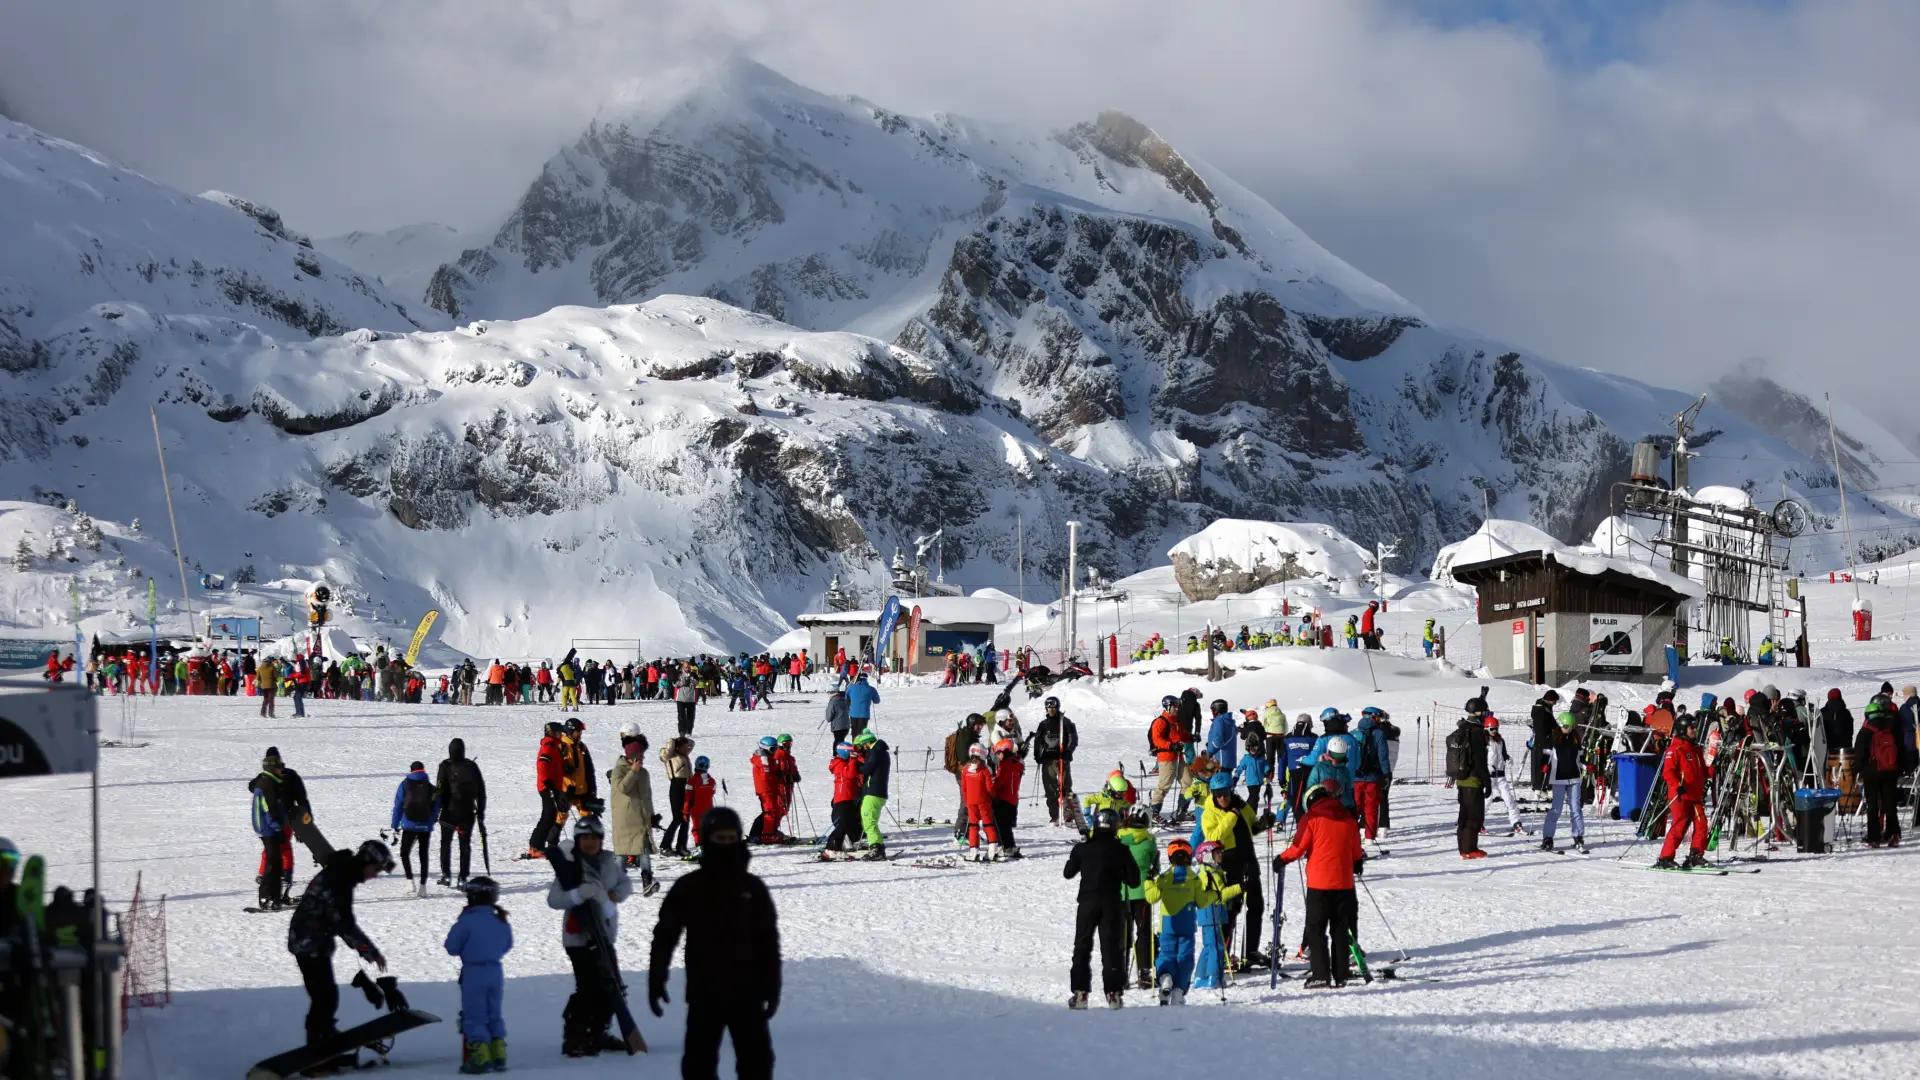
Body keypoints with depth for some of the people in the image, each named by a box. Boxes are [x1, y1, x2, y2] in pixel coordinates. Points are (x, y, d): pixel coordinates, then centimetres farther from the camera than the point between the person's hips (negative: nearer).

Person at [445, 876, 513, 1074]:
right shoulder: (501, 921, 4)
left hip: (473, 974, -6)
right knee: (494, 1015, 16)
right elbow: (507, 946, 15)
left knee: (474, 1017, 1)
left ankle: (481, 1058, -4)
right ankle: (499, 1056, 14)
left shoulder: (468, 920, -16)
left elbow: (452, 947, -10)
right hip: (495, 973, 6)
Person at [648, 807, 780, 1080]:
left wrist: (772, 987, 2)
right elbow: (665, 936, 1)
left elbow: (768, 942, 6)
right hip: (704, 993, -1)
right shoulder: (687, 888, -1)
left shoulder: (753, 888, 3)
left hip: (747, 991, 1)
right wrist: (656, 982, -3)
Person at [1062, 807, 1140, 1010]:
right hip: (1112, 903, 0)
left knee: (1082, 946, 9)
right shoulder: (1121, 850, -5)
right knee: (1112, 947, 5)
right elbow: (1134, 881, -2)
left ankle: (1080, 992, 2)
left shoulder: (1082, 849, -3)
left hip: (1087, 902, 0)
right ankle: (1114, 992, 0)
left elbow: (1068, 873, 10)